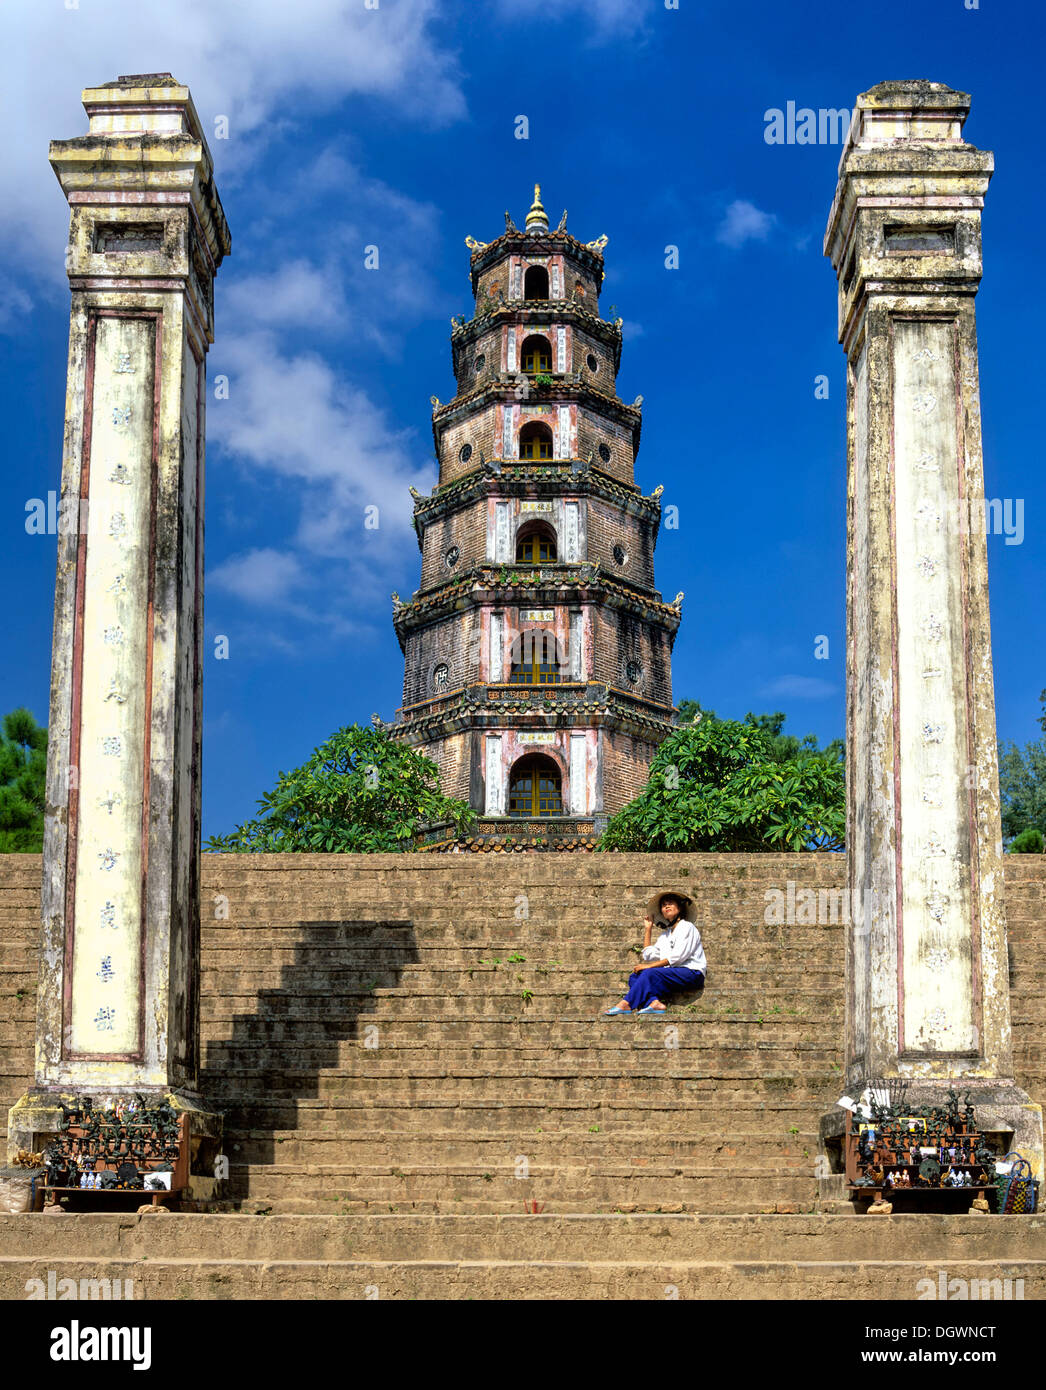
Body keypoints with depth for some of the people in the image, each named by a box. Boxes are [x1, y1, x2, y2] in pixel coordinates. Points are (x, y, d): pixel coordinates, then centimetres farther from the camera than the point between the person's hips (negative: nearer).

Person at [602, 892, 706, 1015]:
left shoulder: (687, 927, 1)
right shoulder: (665, 934, 25)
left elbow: (678, 957, -11)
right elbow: (649, 956, 18)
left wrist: (650, 966, -14)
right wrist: (648, 929, 20)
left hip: (692, 973, -7)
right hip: (673, 973, 7)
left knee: (650, 973, -28)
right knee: (635, 976, -11)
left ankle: (626, 1004, -30)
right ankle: (654, 1002, -35)